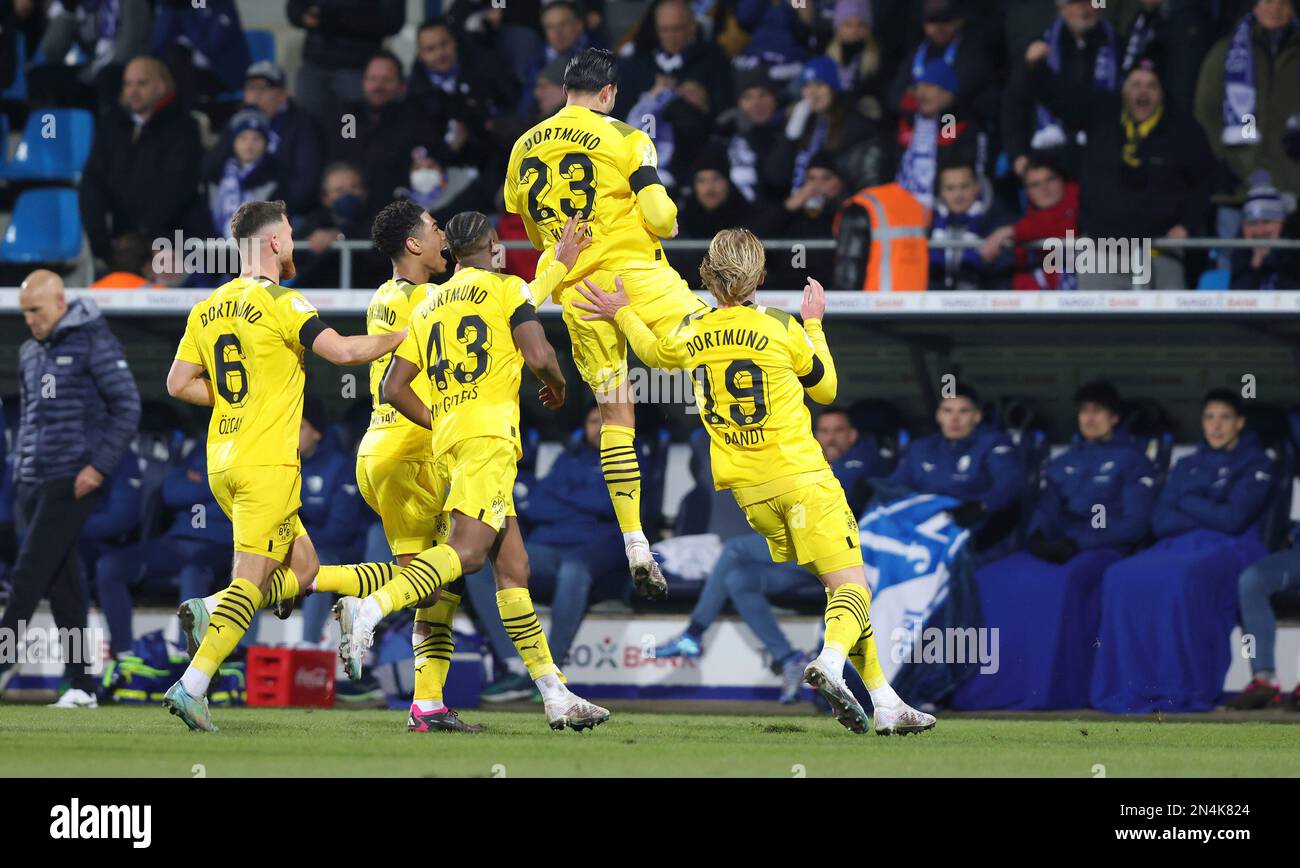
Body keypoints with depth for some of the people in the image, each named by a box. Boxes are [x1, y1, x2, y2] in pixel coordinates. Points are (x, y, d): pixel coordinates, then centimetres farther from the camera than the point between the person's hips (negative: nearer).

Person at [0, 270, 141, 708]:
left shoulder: (94, 343, -6)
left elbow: (127, 407, -9)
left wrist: (99, 465, -16)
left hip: (73, 480, -7)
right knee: (61, 586, 4)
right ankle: (82, 686, 5)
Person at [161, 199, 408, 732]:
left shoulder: (207, 309, 12)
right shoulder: (279, 303, -10)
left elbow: (179, 383, 10)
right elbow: (343, 351, -17)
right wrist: (401, 336, -3)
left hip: (222, 462, 8)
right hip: (267, 463, -8)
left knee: (302, 569, 15)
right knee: (251, 581, -8)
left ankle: (208, 611, -5)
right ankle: (193, 686, -18)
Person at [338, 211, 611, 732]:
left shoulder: (428, 307, 21)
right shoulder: (507, 289, 4)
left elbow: (393, 388, 16)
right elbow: (538, 356, -9)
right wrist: (556, 386, 12)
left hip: (448, 437, 7)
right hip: (490, 433, -7)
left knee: (512, 567, 5)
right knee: (466, 551, -20)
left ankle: (556, 698, 3)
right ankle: (370, 610, -40)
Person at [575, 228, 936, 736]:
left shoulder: (693, 335, 2)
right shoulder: (782, 329, -7)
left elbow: (655, 352, 26)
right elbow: (826, 389, 9)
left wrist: (621, 313, 41)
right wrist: (814, 324, 20)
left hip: (749, 491, 5)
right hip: (801, 475, -5)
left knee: (826, 584, 13)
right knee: (851, 584, -8)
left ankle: (884, 701, 7)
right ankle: (831, 663, -39)